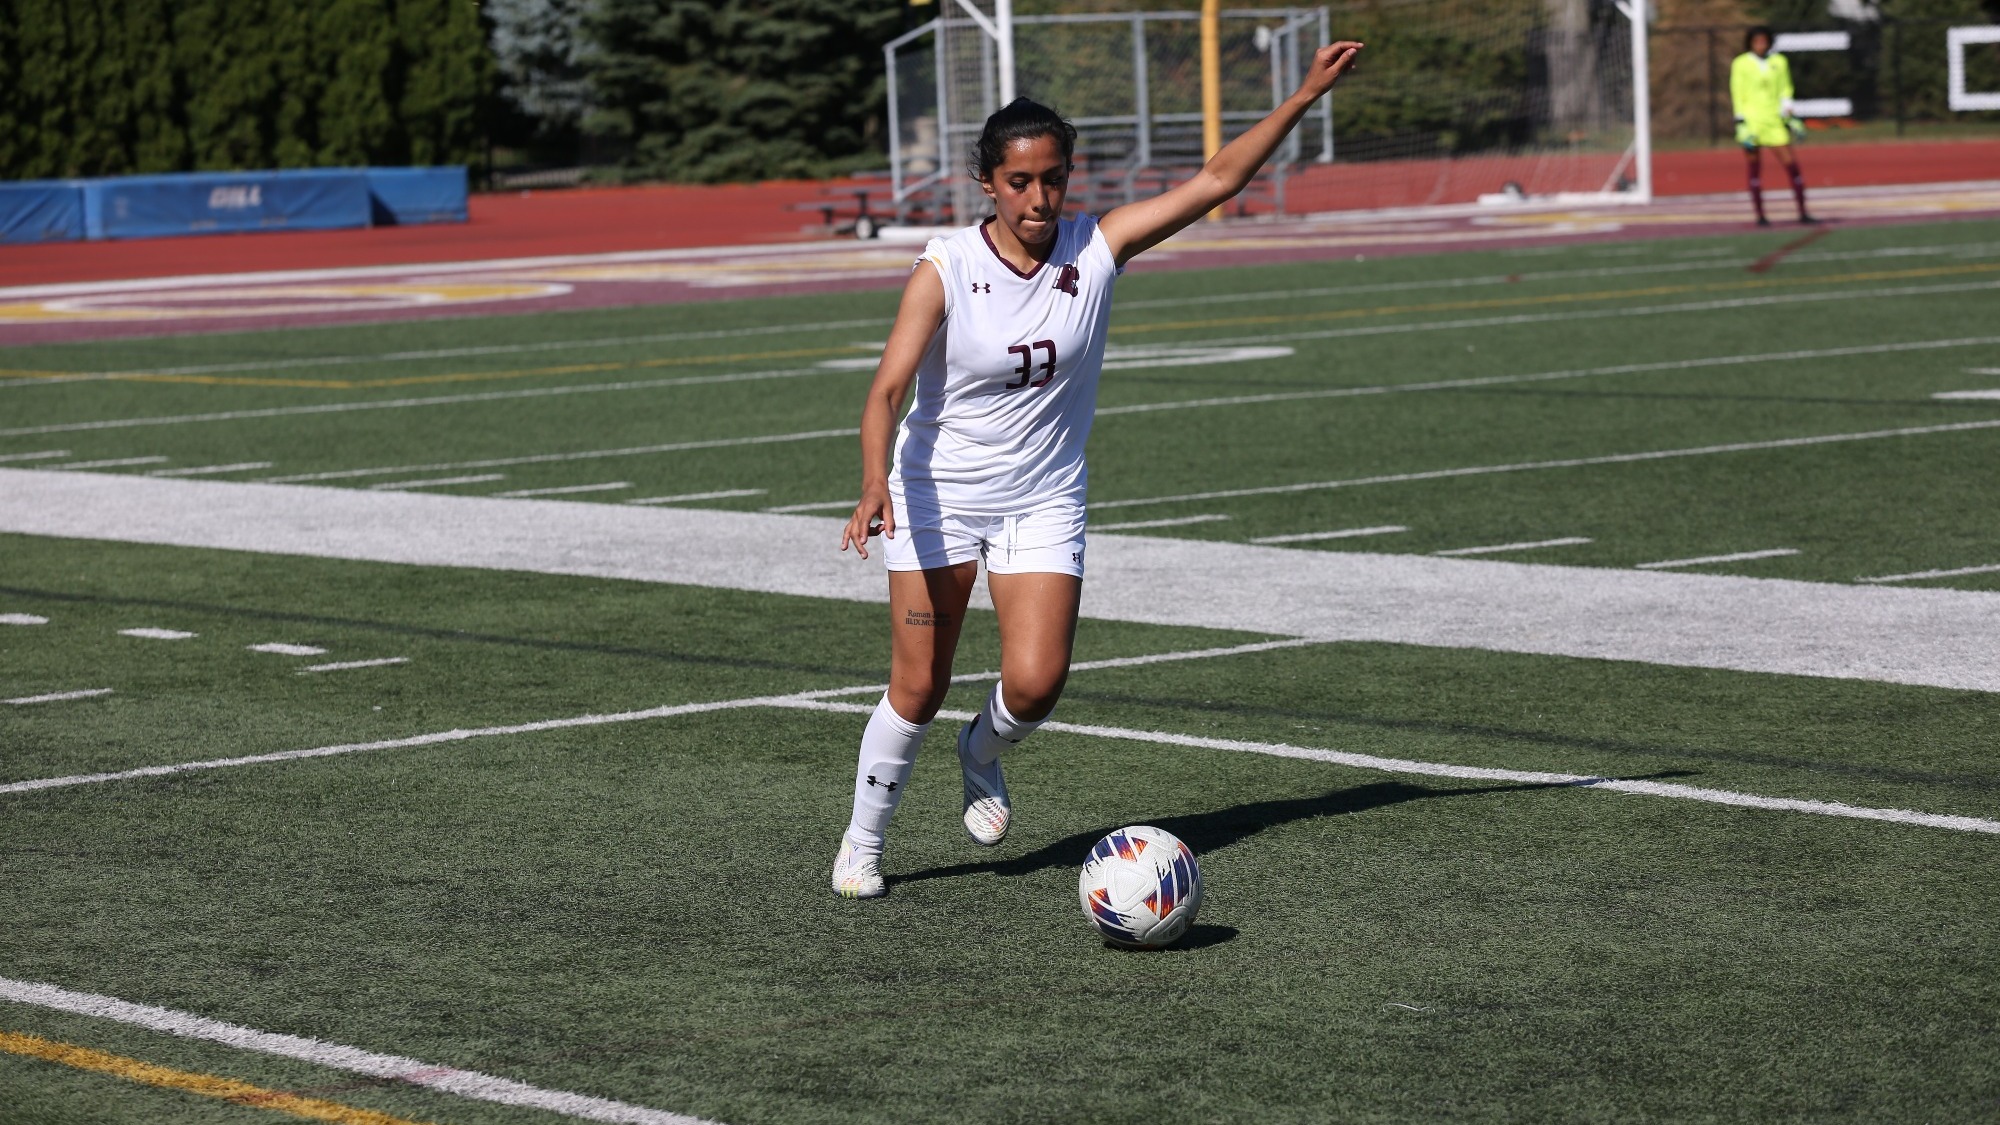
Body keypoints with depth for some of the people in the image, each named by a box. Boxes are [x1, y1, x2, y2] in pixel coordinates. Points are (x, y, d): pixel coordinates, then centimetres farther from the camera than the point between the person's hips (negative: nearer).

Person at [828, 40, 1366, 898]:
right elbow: (888, 388, -23)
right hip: (938, 495, -2)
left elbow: (1214, 182, -7)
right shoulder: (946, 269, -16)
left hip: (1043, 501, 2)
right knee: (919, 688, -3)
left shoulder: (1095, 249, -8)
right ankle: (862, 843, 20)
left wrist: (1304, 98, -13)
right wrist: (875, 486, -39)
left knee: (1036, 684, -13)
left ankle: (983, 752, 23)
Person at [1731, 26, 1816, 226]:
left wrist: (1791, 118, 14)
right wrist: (1742, 125, -8)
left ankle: (1802, 212, 1)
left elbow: (1785, 92, 18)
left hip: (1774, 120, 3)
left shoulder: (1779, 62, 9)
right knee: (1755, 169, -1)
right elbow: (1737, 96, -2)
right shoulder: (1741, 64, -1)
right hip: (1751, 121, -3)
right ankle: (1760, 215, 5)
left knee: (1791, 164, -4)